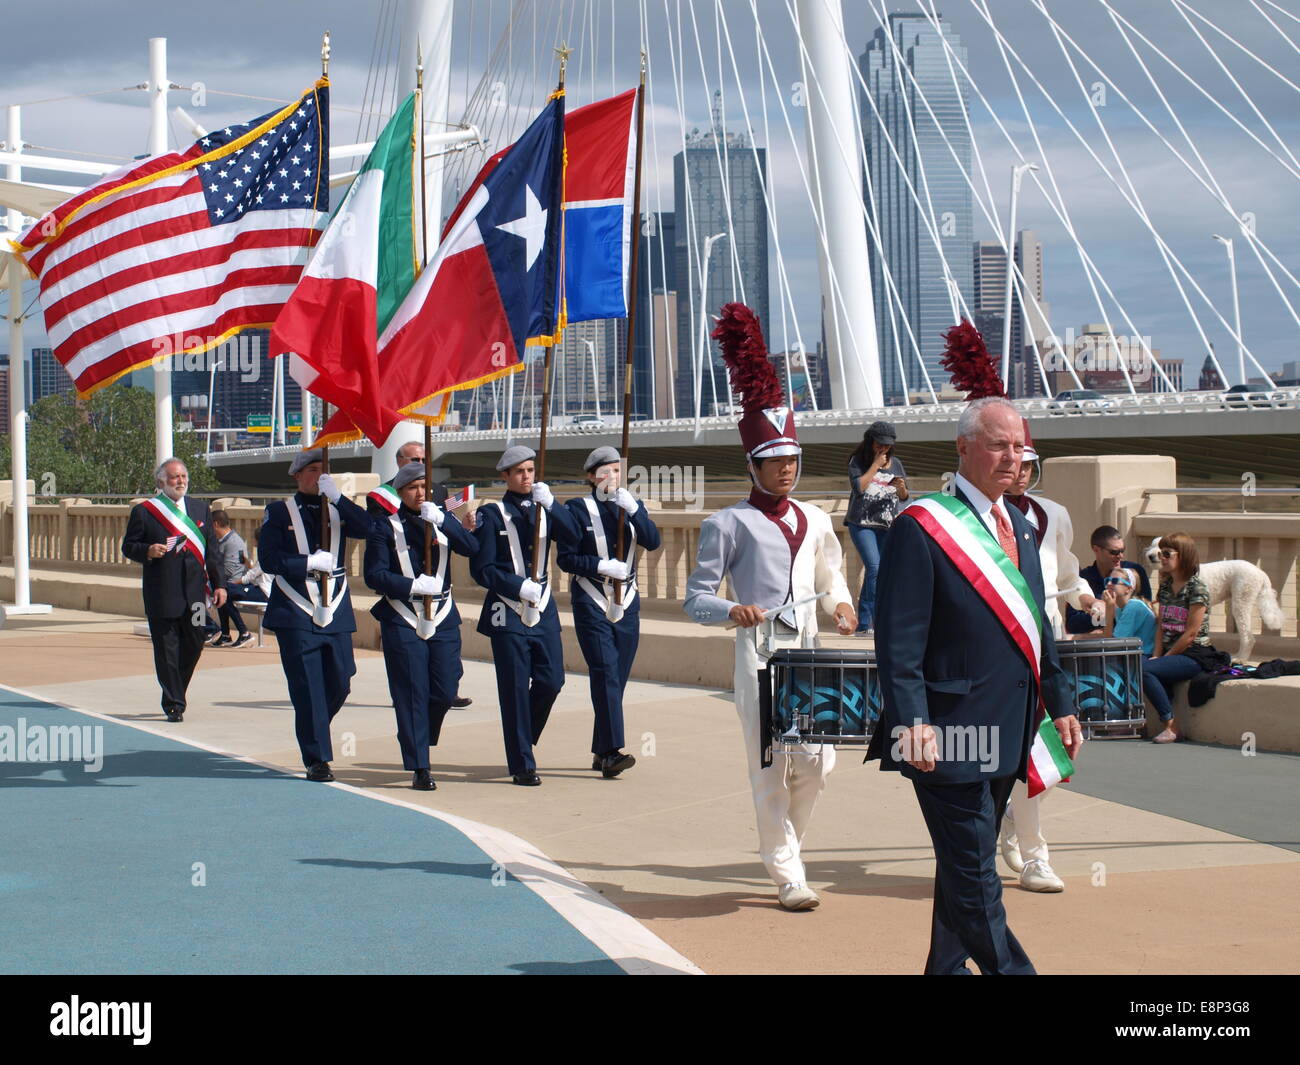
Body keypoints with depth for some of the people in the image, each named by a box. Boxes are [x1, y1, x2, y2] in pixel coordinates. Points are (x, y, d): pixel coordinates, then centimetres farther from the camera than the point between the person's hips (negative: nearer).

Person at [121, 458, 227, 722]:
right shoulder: (143, 511, 1)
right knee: (167, 649, -2)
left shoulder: (200, 509, 13)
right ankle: (173, 703, 5)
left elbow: (210, 550, 13)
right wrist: (148, 551, -19)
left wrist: (218, 584, 7)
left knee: (193, 645, 7)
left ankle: (174, 696, 27)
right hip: (161, 593, -4)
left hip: (194, 591, 4)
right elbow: (128, 546, 2)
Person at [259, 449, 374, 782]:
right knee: (308, 689, -6)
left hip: (336, 613, 4)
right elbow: (268, 560, -5)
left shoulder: (338, 510, 11)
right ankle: (317, 759, -1)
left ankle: (314, 734, 31)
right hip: (296, 614, -4)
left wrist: (336, 496, -17)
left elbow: (366, 529, -9)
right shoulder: (279, 512, 3)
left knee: (339, 684, 6)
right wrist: (309, 562, -14)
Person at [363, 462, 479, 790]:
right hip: (402, 621, -3)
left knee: (445, 692, 2)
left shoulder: (443, 521, 10)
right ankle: (419, 769, 0)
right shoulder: (385, 527, 2)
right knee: (412, 695, -4)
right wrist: (413, 585, -17)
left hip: (443, 618, 3)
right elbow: (374, 576, -4)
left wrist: (441, 520, -20)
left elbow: (471, 548, -8)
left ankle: (420, 739, 29)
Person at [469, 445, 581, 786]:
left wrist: (549, 503, -17)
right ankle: (522, 765, 4)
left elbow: (573, 536, -6)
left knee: (551, 680, 2)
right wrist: (519, 587, -15)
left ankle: (523, 741, 26)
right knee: (515, 689, -3)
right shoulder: (491, 514, -1)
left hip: (543, 608, 5)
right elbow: (482, 569, -5)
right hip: (509, 612, -4)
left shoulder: (543, 508, 12)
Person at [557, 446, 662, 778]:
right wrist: (602, 566, -17)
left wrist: (633, 509, -17)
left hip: (627, 603, 5)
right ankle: (612, 751, -21)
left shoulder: (632, 506, 11)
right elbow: (565, 558, -5)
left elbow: (652, 542, -6)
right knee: (606, 673, -16)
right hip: (591, 603, -5)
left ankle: (601, 753, 15)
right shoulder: (577, 508, -1)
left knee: (617, 678, 7)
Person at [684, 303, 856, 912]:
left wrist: (840, 604, 5)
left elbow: (830, 577, 27)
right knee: (771, 764, -4)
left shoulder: (814, 520, 14)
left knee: (817, 760, 0)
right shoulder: (728, 524, -2)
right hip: (760, 651, -5)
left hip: (809, 650, 5)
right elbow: (696, 597, -3)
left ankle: (785, 842, 25)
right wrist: (731, 609, -23)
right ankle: (786, 874, 4)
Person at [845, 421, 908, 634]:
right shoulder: (858, 462, 1)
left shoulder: (895, 464, 14)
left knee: (871, 572, 4)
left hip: (887, 525, 4)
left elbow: (904, 498, 17)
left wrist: (901, 487, -6)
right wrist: (875, 465, -11)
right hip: (861, 523, -4)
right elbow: (858, 487, -15)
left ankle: (863, 623, 12)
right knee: (874, 567, -18)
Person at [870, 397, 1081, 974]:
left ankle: (946, 969, 26)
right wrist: (912, 722, -21)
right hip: (951, 738, -8)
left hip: (1006, 733, 8)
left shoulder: (1019, 526, 14)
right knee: (976, 880, -5)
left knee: (966, 868, 16)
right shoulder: (921, 527, -10)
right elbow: (898, 640, -14)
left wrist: (1059, 704, 19)